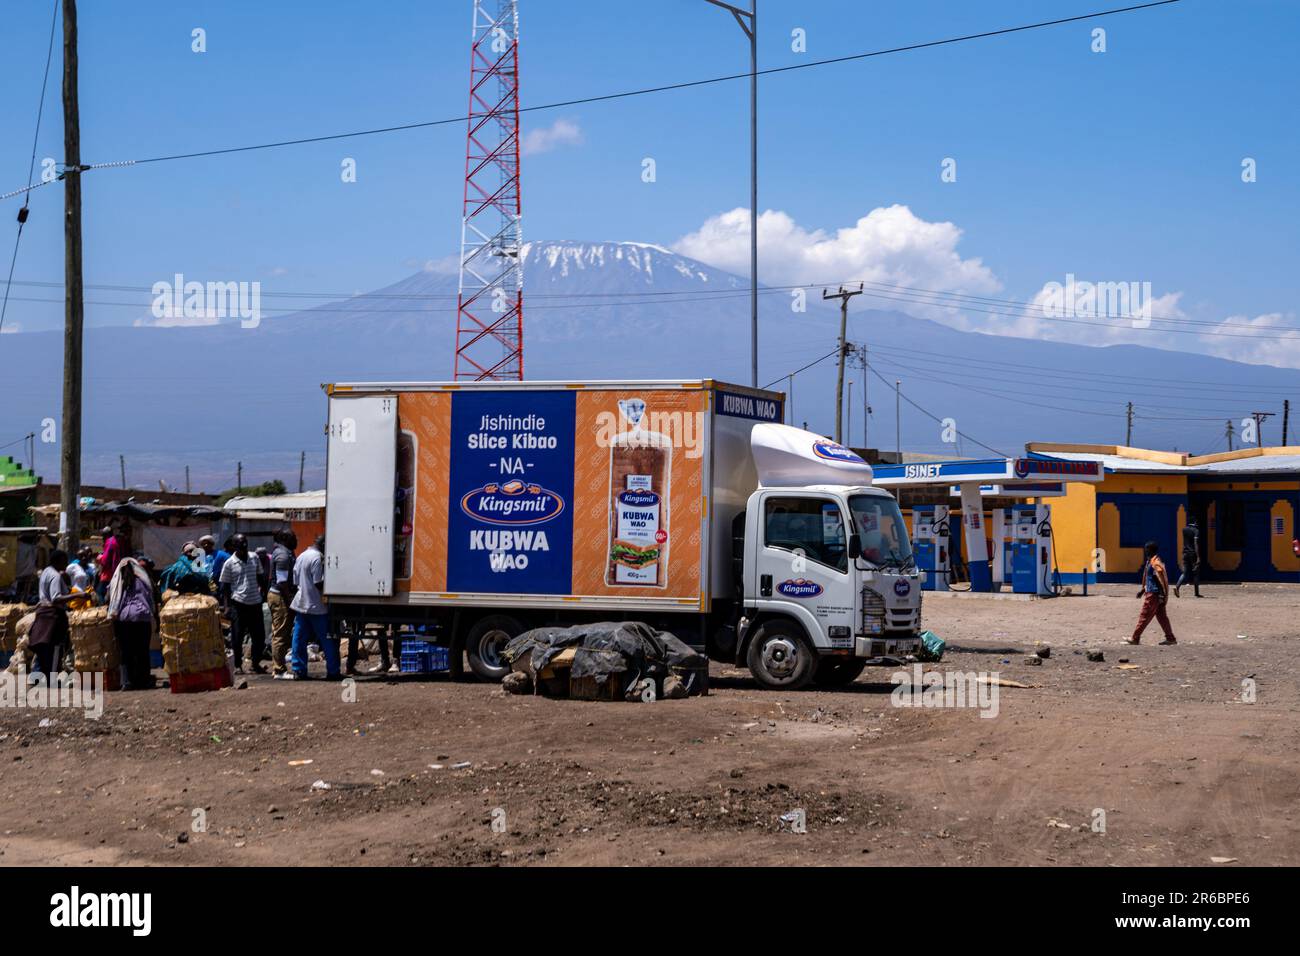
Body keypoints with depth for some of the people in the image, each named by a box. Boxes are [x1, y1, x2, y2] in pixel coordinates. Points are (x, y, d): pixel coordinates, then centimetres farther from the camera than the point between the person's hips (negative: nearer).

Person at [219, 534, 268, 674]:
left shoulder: (254, 558, 7)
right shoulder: (229, 563, -3)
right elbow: (225, 586, 0)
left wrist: (260, 589, 6)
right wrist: (227, 606, -5)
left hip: (255, 601, 4)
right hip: (238, 603, -4)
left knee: (259, 635, 6)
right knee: (237, 636, 1)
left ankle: (256, 663, 19)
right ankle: (238, 665, 12)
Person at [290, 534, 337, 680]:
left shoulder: (301, 557, 13)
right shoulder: (317, 558, -14)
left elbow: (296, 582, 16)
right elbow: (319, 584, -17)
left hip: (300, 604, 8)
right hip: (315, 606, -8)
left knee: (299, 639, 7)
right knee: (328, 640, 0)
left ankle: (298, 671, 5)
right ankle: (333, 672, 2)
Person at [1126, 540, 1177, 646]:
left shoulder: (1155, 563, -18)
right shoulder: (1150, 561, 14)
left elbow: (1163, 579, -21)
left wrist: (1165, 595, -23)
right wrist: (1143, 590, 29)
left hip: (1154, 594, -10)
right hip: (1151, 592, 10)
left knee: (1144, 616, -4)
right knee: (1161, 616, 11)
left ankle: (1135, 639, 1)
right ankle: (1170, 638, 12)